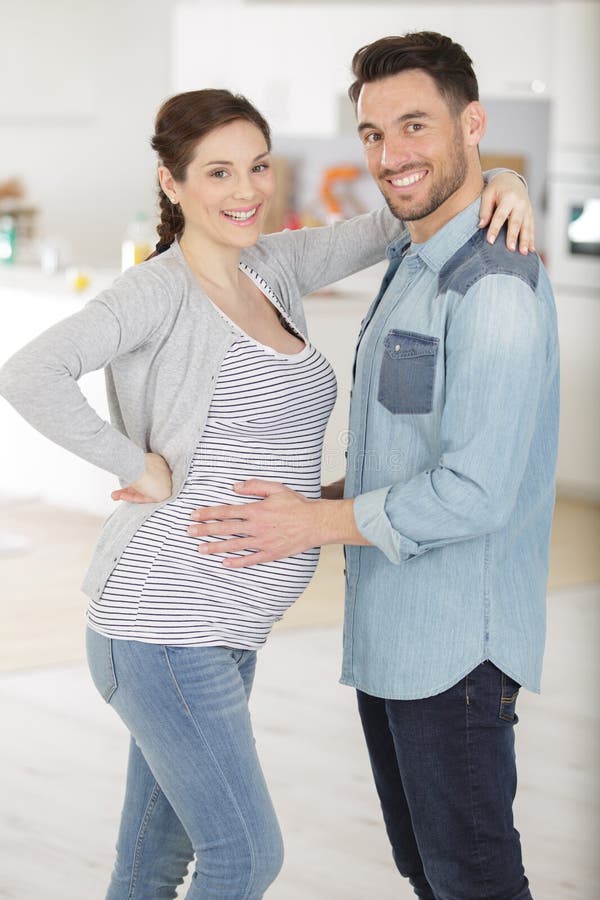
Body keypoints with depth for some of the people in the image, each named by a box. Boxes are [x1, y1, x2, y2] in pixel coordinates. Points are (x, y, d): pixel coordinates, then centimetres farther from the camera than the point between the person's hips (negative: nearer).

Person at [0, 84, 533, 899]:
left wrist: (497, 182, -1)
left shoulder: (273, 267, 10)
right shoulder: (161, 290, -13)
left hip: (227, 630, 7)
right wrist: (140, 467, -20)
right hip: (162, 621, -7)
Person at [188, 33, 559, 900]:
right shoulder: (412, 270, 14)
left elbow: (479, 493, -24)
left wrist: (316, 522, -16)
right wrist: (336, 492, 9)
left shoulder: (496, 287, -19)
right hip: (389, 636, 10)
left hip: (456, 648, -10)